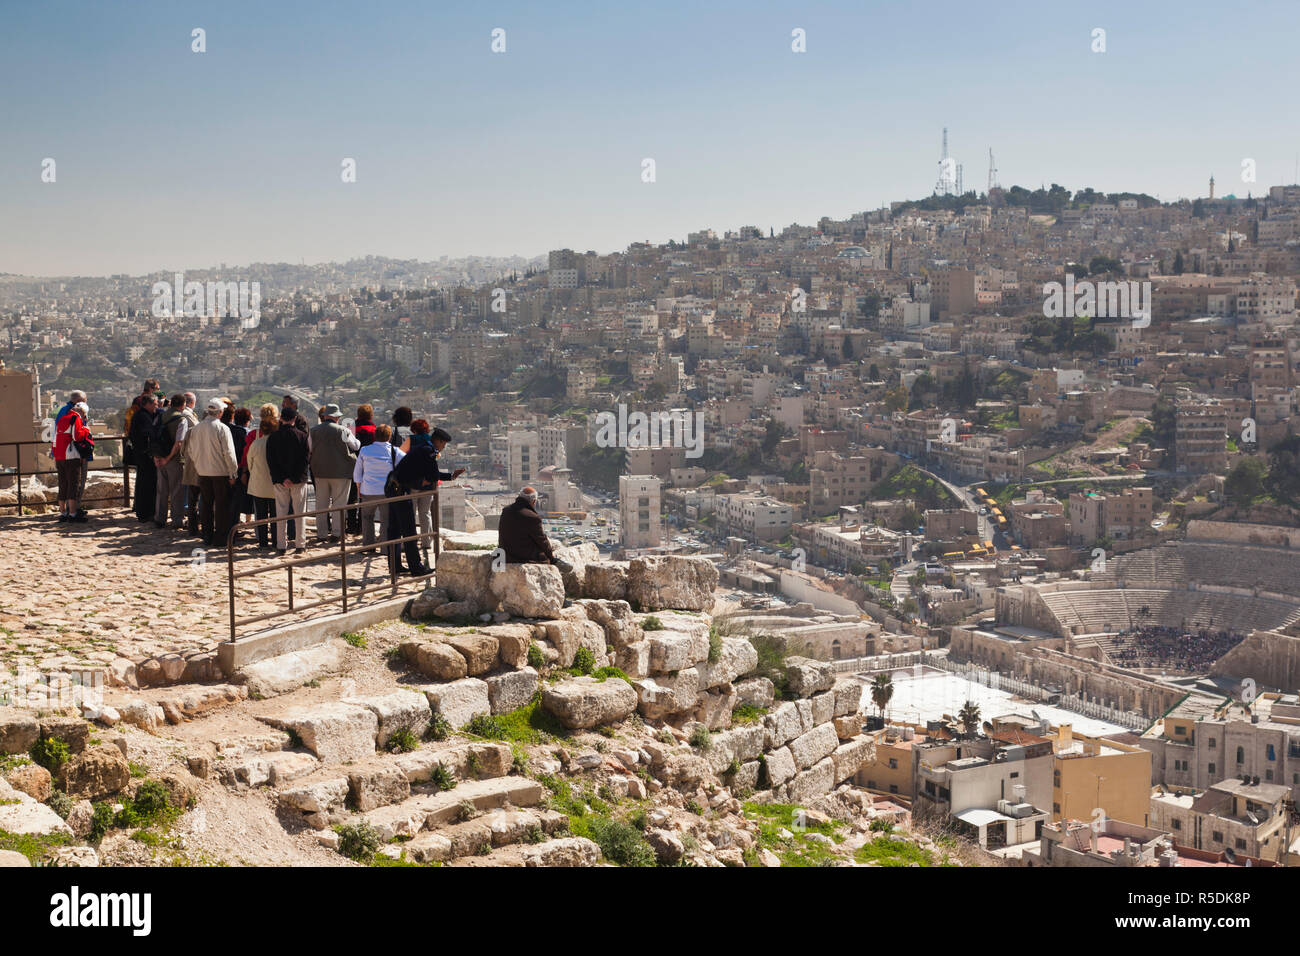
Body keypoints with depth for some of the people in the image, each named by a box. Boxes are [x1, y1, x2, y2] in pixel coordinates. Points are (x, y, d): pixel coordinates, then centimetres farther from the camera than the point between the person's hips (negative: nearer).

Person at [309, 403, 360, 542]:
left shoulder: (313, 431, 0)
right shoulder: (343, 431, -10)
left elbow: (309, 449, 10)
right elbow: (356, 446, 4)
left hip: (320, 471, 3)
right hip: (340, 471, -3)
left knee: (321, 503, 10)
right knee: (339, 502, 3)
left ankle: (321, 533, 11)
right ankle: (336, 532, 0)